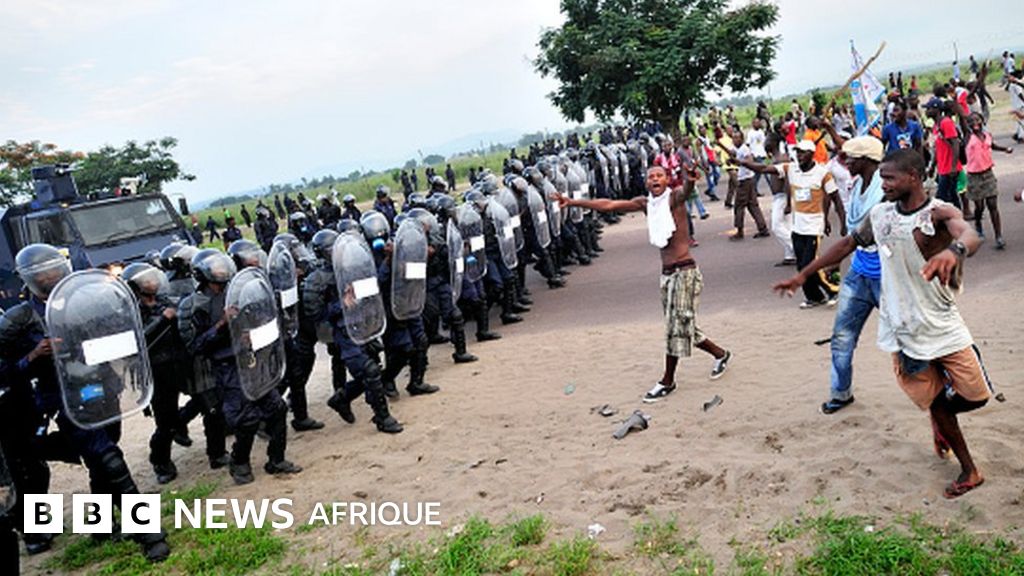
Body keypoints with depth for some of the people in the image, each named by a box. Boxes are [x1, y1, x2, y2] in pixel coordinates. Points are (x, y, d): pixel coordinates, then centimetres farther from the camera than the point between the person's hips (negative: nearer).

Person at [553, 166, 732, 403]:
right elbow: (608, 205, 6)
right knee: (682, 326, 15)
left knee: (677, 325, -3)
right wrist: (573, 202, 3)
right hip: (667, 273, 7)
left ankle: (667, 381, 8)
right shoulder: (645, 203, 7)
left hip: (685, 272, -7)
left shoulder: (675, 198, -8)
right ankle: (720, 354, 36)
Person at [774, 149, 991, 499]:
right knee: (933, 401, 10)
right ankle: (969, 472, 28)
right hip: (903, 333, 3)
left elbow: (971, 236, -37)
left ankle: (940, 420, 41)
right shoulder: (880, 215, -2)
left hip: (944, 326, -2)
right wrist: (803, 275, 12)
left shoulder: (939, 213, -16)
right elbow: (848, 244, 12)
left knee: (975, 396, 6)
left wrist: (953, 250, -63)